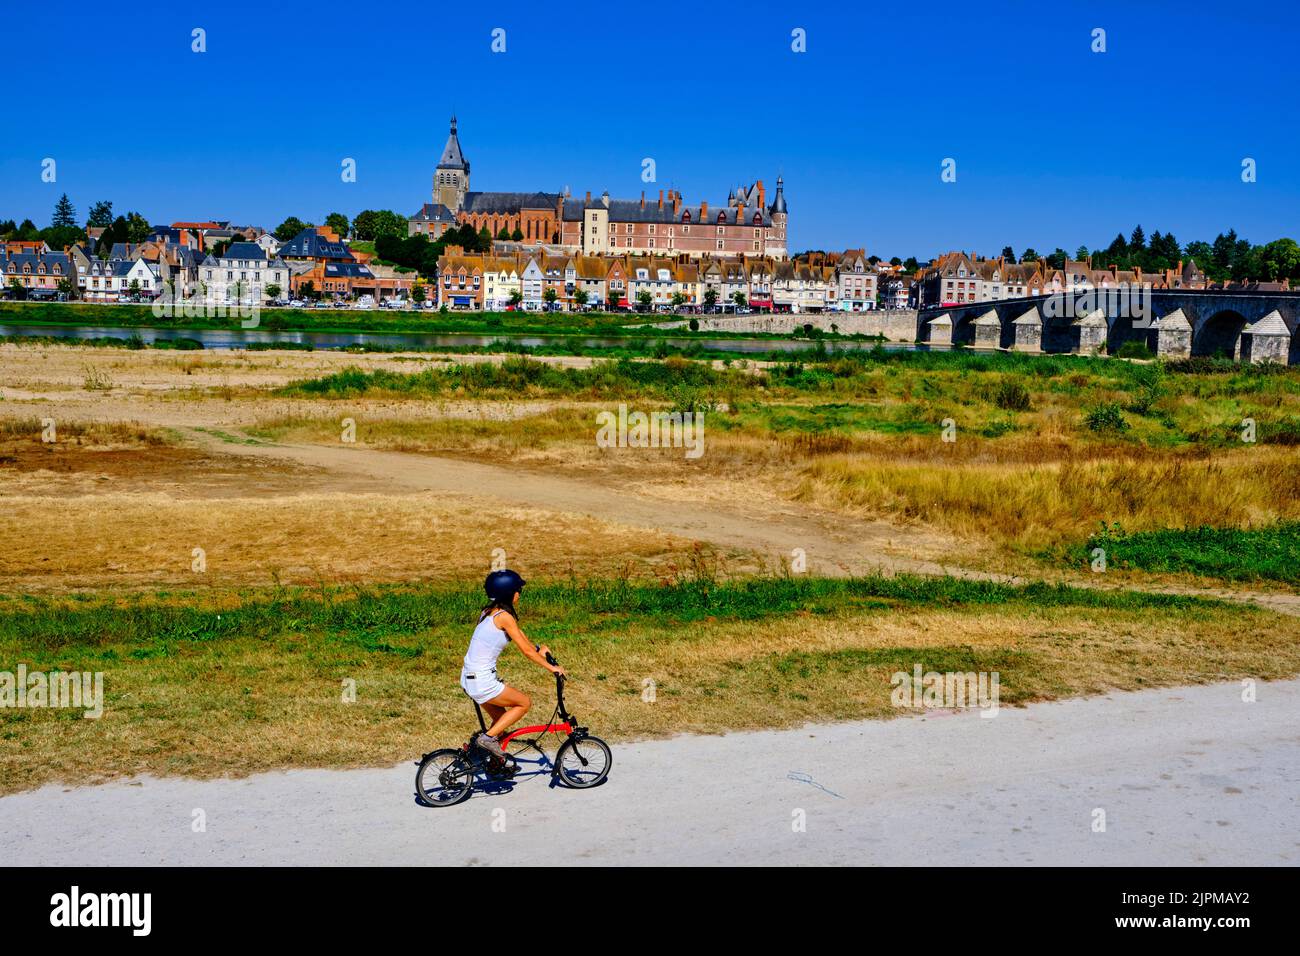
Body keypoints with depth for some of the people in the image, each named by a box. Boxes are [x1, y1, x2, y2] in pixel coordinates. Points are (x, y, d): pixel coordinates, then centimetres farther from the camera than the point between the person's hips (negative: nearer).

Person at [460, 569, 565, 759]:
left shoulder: (490, 611, 9)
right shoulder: (504, 616, -18)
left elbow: (519, 634, 23)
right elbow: (526, 651, -15)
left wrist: (538, 649, 31)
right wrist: (551, 667, -6)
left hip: (470, 678, 9)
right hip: (482, 681, -9)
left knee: (501, 718, 22)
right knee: (524, 703, 6)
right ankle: (488, 738, 1)